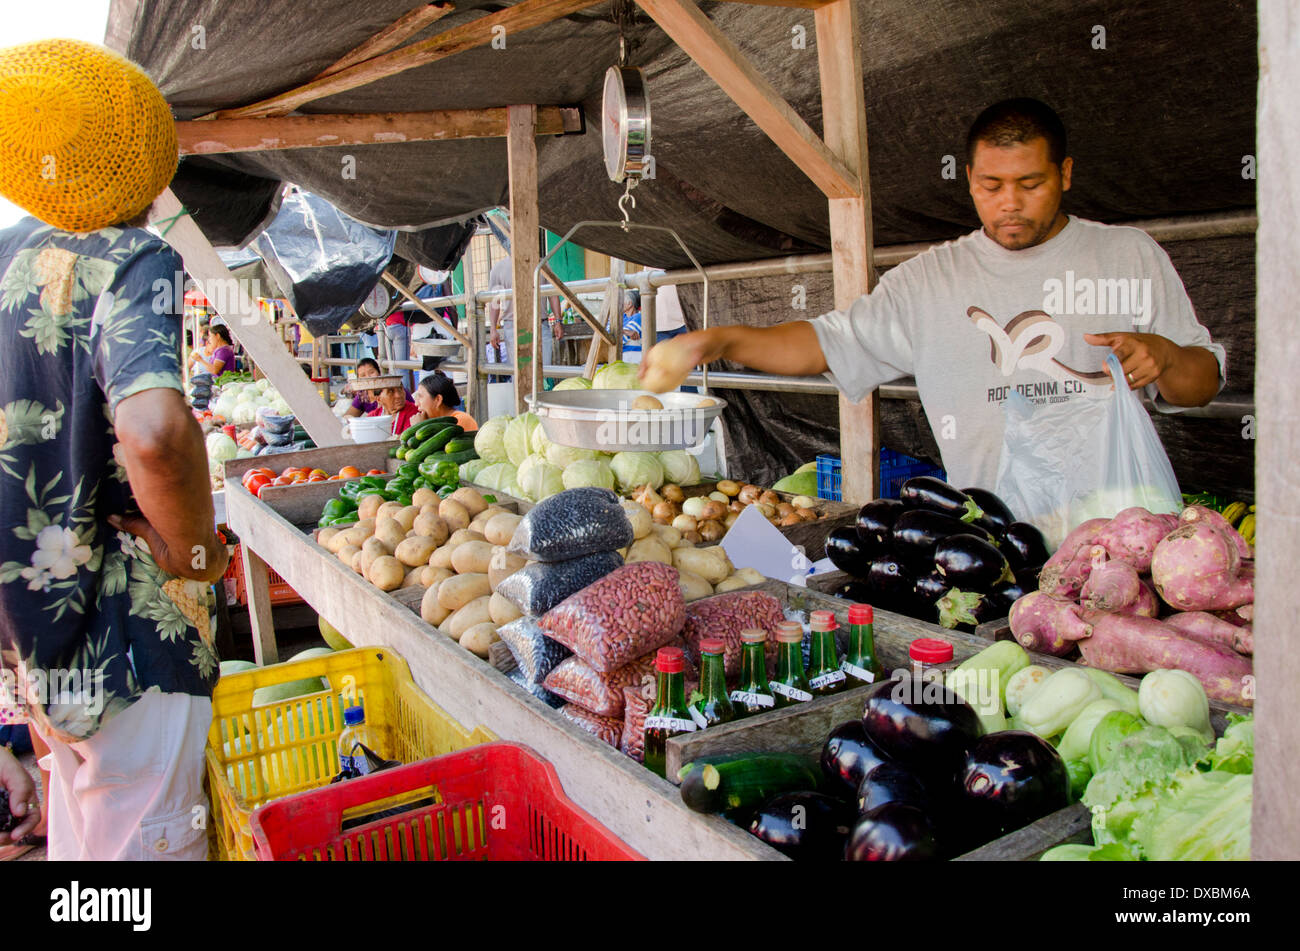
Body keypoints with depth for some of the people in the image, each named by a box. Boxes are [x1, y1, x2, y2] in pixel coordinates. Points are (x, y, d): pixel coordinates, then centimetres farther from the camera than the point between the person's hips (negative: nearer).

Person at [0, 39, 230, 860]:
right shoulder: (133, 264, -18)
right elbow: (156, 431, -38)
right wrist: (194, 549, -21)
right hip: (127, 629, -8)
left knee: (78, 826, 27)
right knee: (146, 840, 7)